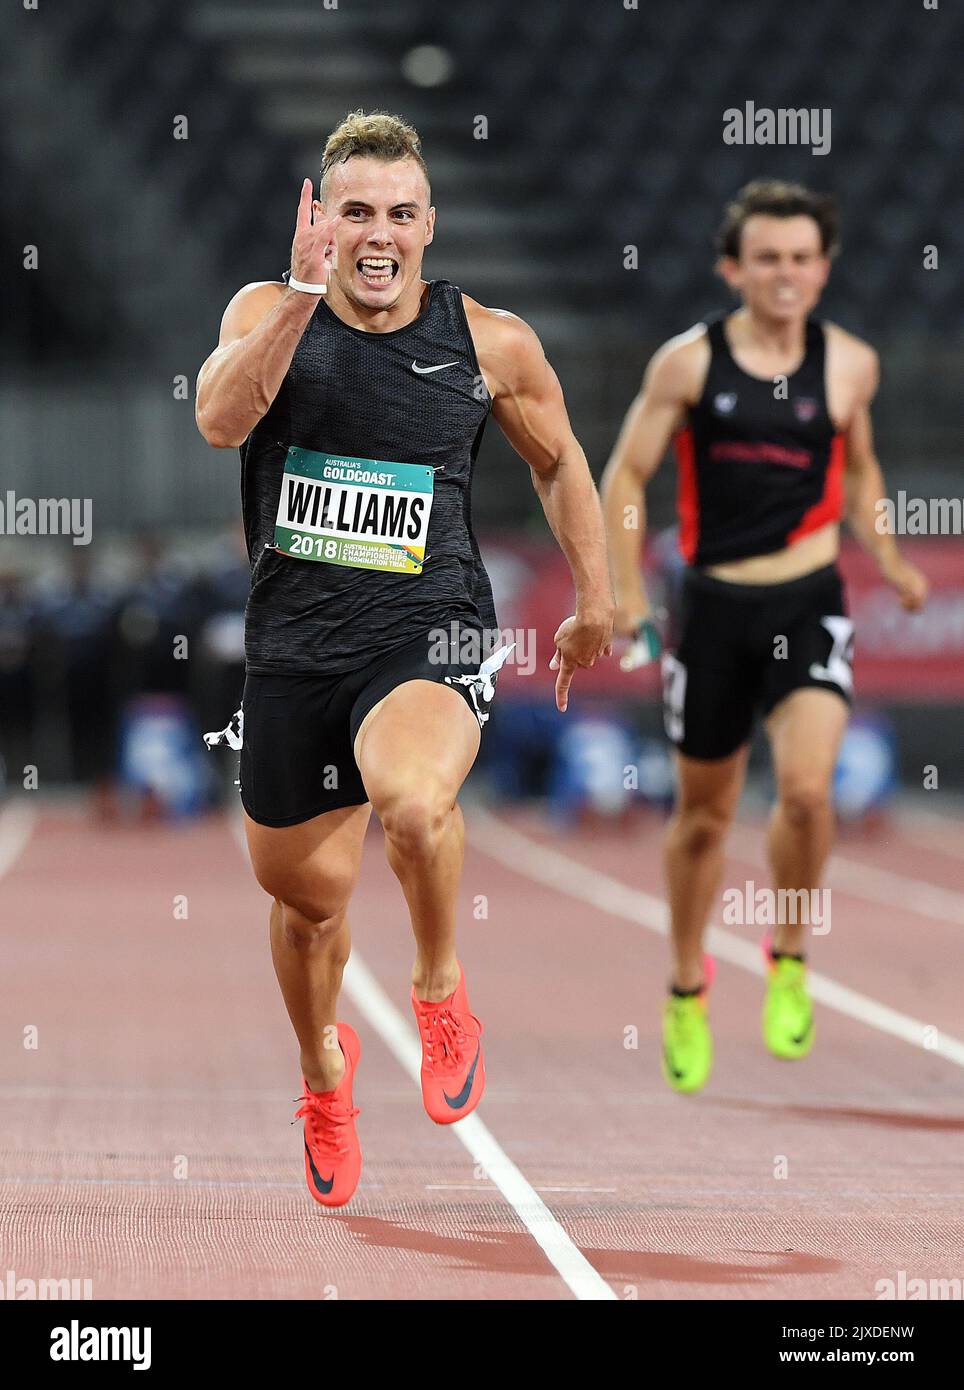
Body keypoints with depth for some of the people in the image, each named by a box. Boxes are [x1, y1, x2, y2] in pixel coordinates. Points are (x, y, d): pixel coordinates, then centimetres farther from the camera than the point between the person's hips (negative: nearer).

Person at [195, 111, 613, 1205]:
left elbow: (557, 460, 17)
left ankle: (440, 988, -3)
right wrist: (307, 289, -30)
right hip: (293, 643, 2)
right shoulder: (269, 312, -1)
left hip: (429, 632, -2)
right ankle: (324, 1066, 47)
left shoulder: (491, 343, -1)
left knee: (411, 800, -34)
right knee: (305, 890, 14)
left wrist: (593, 601, 19)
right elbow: (221, 420, -22)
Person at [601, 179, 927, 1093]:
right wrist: (627, 595, -8)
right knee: (702, 814, 12)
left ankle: (789, 960, 3)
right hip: (715, 606, 0)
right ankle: (687, 992, 33)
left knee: (806, 787, -22)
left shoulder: (848, 365, 2)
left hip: (810, 606, 0)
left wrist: (887, 561, 6)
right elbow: (625, 476, 1)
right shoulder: (688, 362, -4)